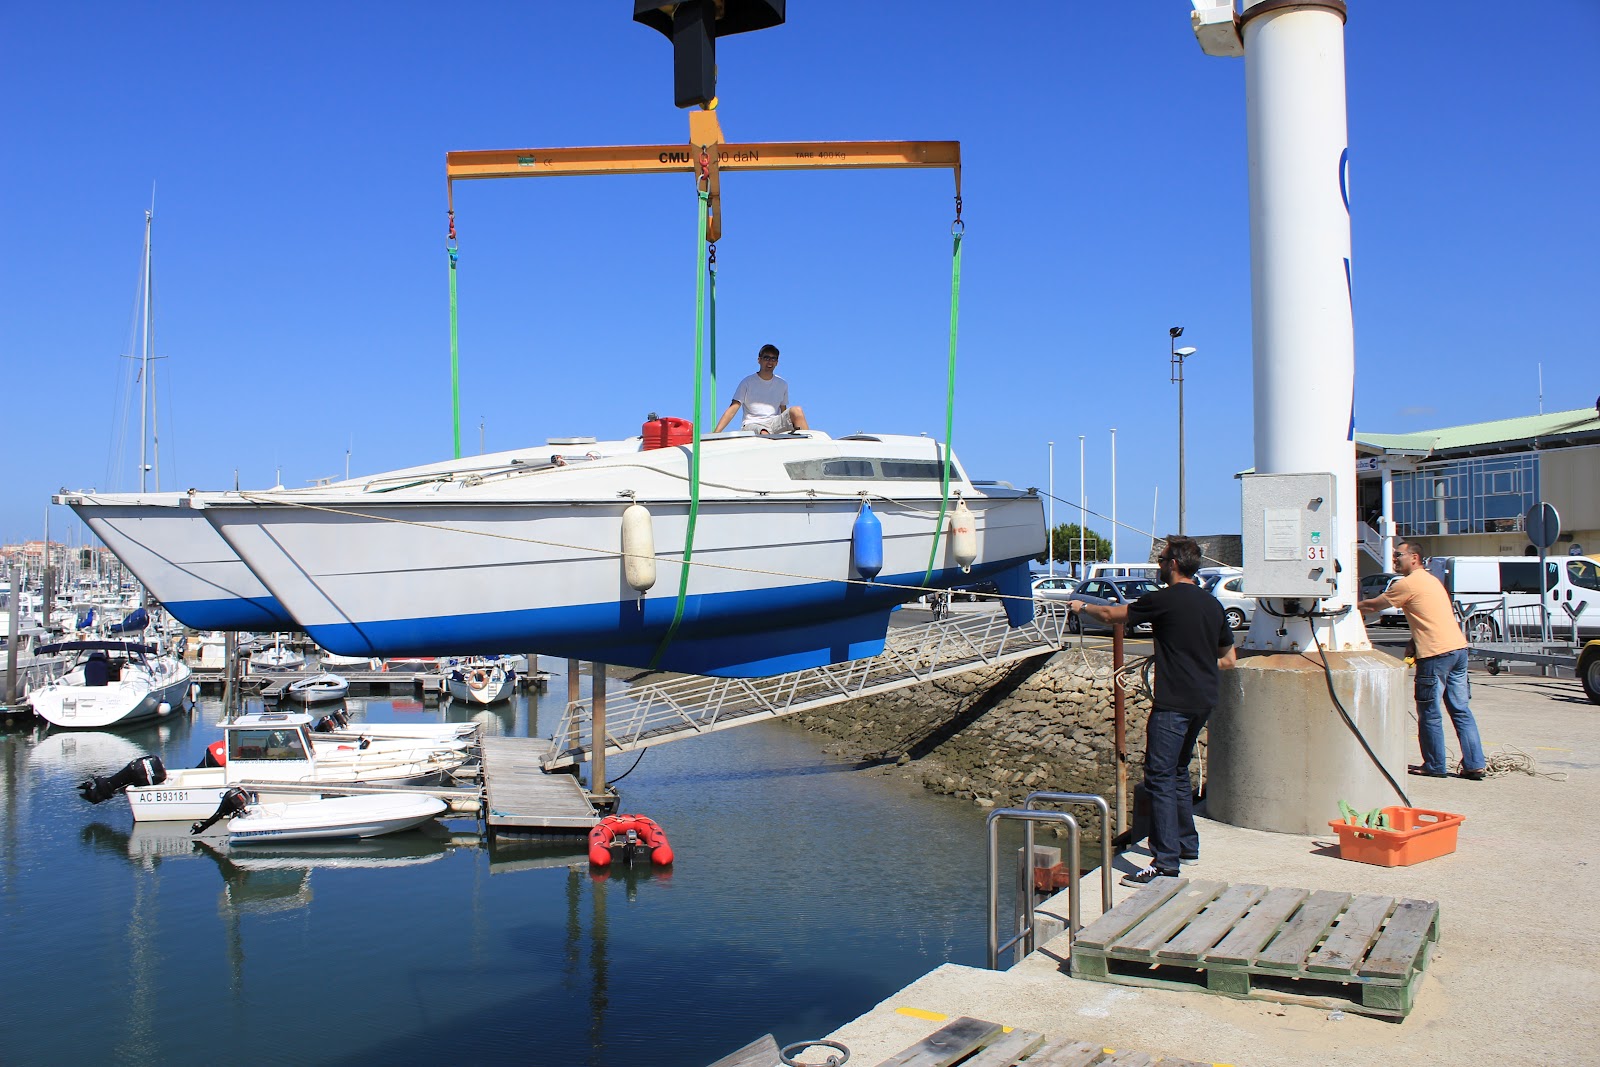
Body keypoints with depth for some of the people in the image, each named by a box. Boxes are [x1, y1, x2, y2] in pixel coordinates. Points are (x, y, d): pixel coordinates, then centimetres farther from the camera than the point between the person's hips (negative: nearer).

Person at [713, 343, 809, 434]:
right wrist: (716, 433, -14)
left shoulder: (782, 384, 17)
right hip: (752, 425, -4)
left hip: (774, 424, 4)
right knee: (764, 435, -41)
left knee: (796, 410, -24)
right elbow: (732, 410, -2)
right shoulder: (747, 382, 4)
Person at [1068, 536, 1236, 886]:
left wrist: (1082, 606, 19)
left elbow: (1111, 614, 1)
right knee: (1179, 771, 21)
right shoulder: (1213, 604, 11)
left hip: (1174, 702, -9)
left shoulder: (1164, 600, -11)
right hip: (1204, 700, 9)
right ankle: (1188, 845, 29)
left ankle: (1166, 861, -10)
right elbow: (1229, 658, 19)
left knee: (1160, 776, -7)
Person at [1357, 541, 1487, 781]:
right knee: (1461, 710, 10)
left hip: (1436, 654, -9)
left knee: (1430, 714, 2)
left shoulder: (1408, 584, -7)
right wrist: (1413, 644, 17)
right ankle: (1475, 764, 8)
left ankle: (1434, 766, 9)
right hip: (1458, 647, 9)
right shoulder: (1431, 580, 21)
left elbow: (1372, 606, -1)